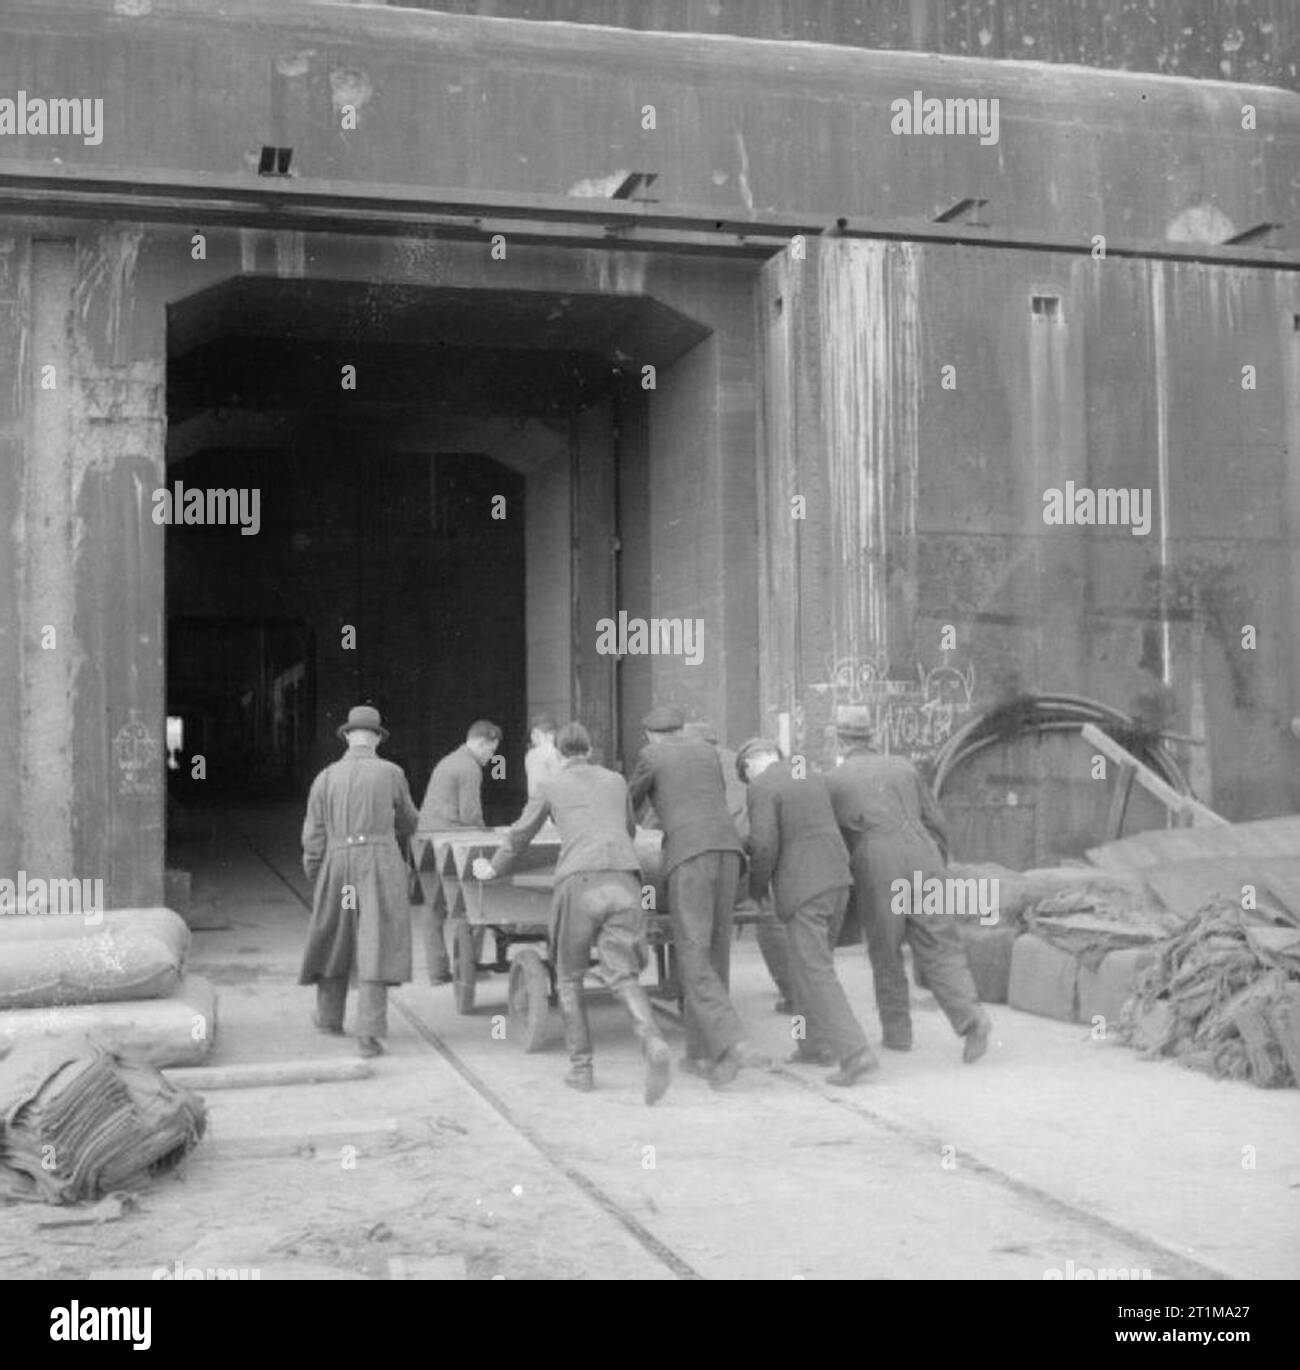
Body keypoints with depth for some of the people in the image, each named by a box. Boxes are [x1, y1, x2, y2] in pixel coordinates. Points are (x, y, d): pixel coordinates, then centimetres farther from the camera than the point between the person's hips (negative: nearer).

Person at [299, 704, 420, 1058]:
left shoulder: (326, 777, 2)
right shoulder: (391, 773, -2)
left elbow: (314, 836, 3)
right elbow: (407, 822, 13)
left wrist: (316, 881, 14)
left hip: (338, 864, 3)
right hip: (381, 866, -2)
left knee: (335, 938, 21)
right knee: (375, 947, -2)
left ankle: (329, 1017, 36)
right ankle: (369, 1032, -11)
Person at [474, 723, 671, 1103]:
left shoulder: (550, 786, 17)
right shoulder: (617, 782, 26)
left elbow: (519, 836, 29)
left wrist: (493, 869, 47)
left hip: (580, 882, -2)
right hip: (625, 879, 2)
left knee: (569, 978, 15)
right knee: (623, 977, -3)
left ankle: (581, 1068, 12)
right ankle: (653, 1044, -30)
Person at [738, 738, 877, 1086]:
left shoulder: (762, 789, -8)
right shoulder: (814, 779, 17)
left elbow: (765, 846, -18)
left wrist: (756, 886, 2)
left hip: (802, 891, -8)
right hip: (837, 881, 8)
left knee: (816, 975, -5)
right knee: (811, 964, 21)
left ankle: (855, 1053, -14)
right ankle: (818, 1045, 24)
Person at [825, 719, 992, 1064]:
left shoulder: (834, 781, 12)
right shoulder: (903, 767, 20)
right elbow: (935, 823, 17)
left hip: (877, 869, -2)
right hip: (922, 859, 2)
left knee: (885, 952, 14)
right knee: (940, 949, 3)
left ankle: (897, 1032, 19)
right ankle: (970, 1017, -16)